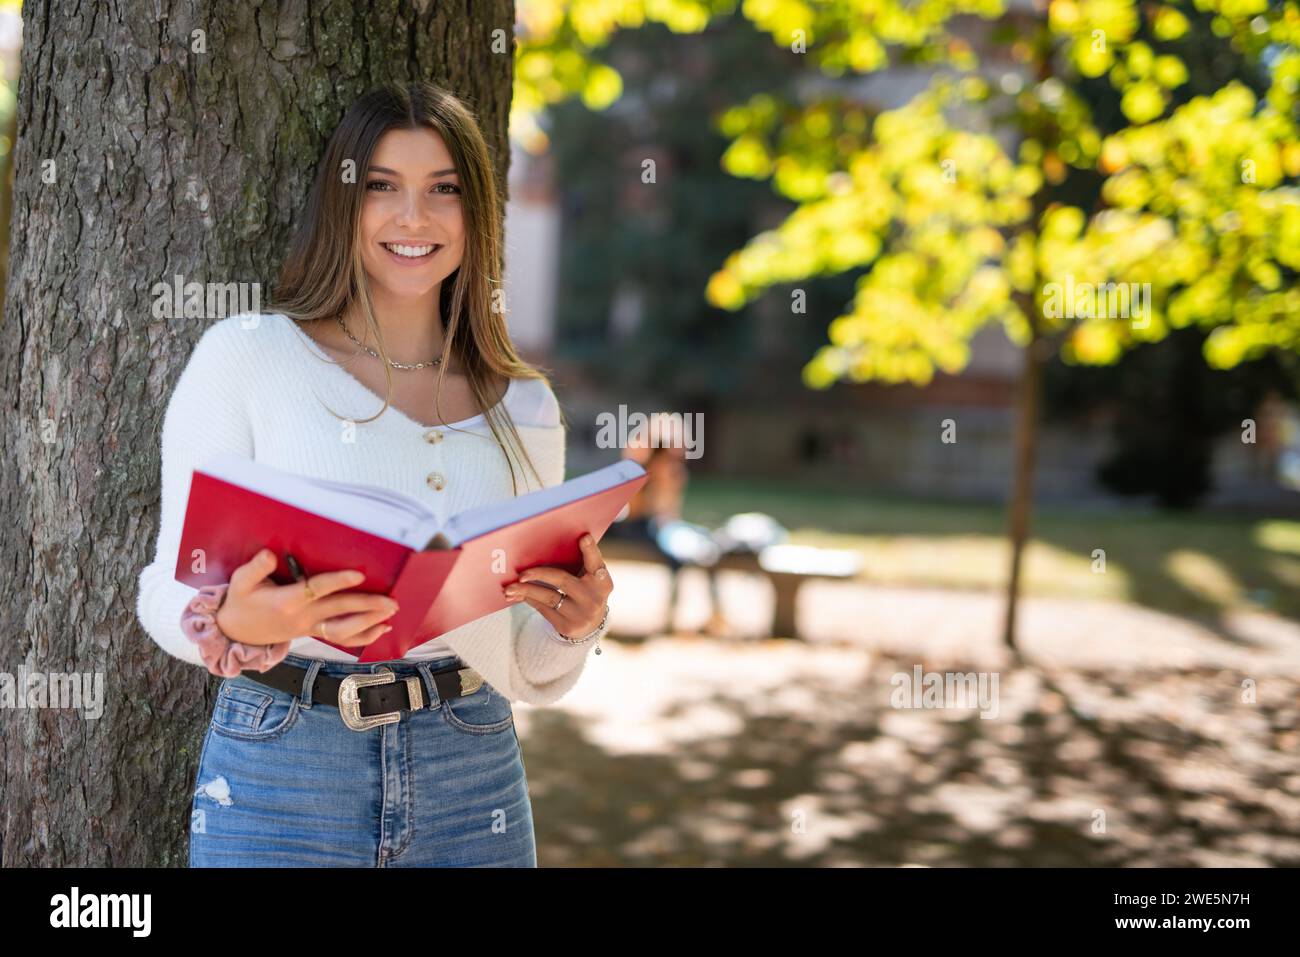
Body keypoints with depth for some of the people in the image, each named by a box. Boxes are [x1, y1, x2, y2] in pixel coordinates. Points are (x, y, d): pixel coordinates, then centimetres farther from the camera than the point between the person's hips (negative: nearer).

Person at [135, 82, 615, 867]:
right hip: (283, 765, -3)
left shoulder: (526, 410, 8)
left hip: (470, 776, 3)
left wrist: (576, 624, -9)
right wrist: (237, 620, -26)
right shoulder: (246, 354, -2)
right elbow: (170, 592, -5)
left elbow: (526, 673, 12)